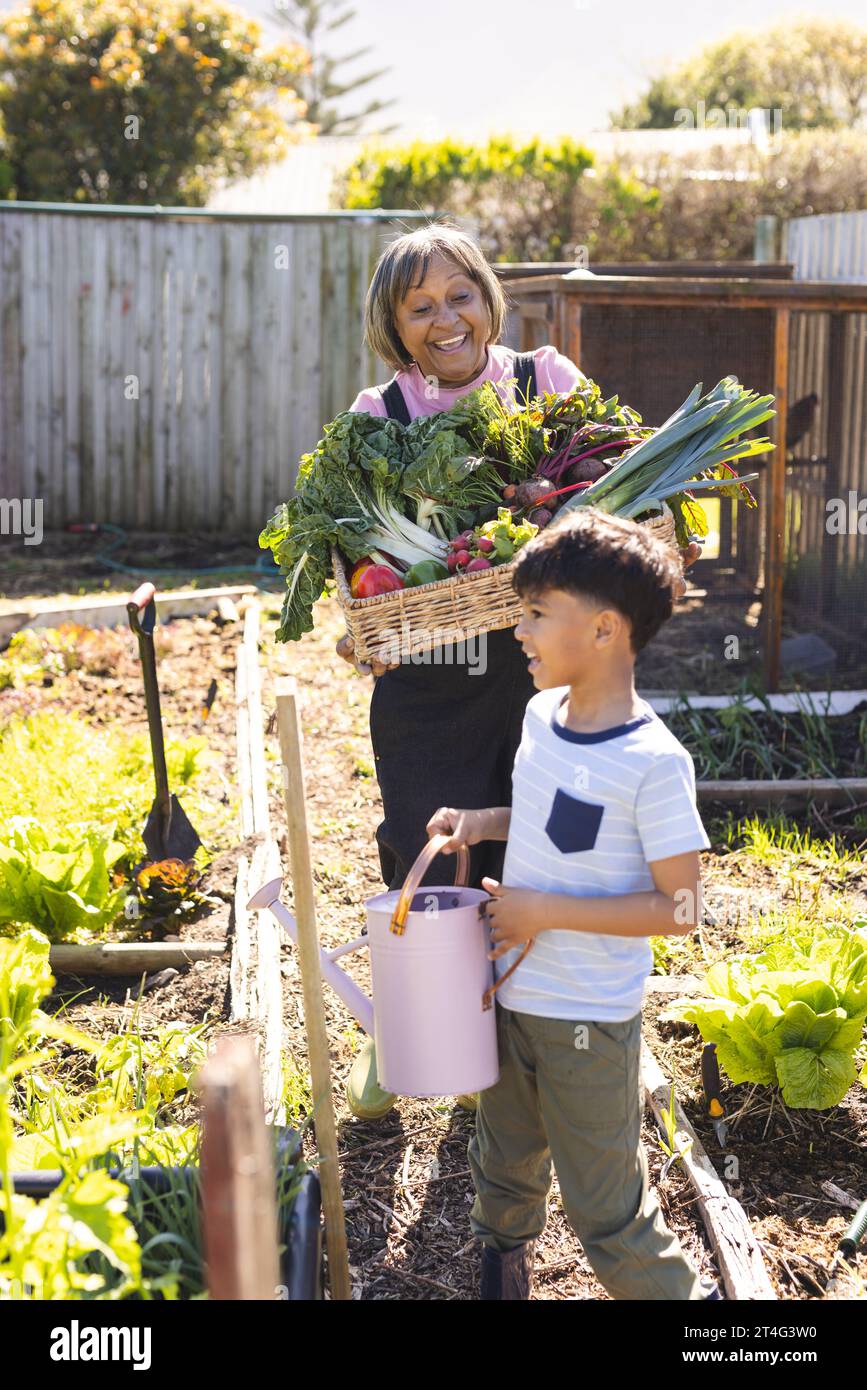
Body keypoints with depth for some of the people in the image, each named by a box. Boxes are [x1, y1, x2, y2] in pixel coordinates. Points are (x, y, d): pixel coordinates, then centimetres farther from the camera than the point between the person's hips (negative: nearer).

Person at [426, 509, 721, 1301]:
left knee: (604, 1207, 6)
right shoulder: (542, 715, 0)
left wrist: (546, 911, -24)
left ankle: (681, 1295, 28)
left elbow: (680, 907, -22)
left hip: (588, 1022, -7)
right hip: (511, 996, 8)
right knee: (504, 1174, 26)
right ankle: (502, 1276, 49)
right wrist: (483, 821, 0)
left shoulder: (652, 762, -24)